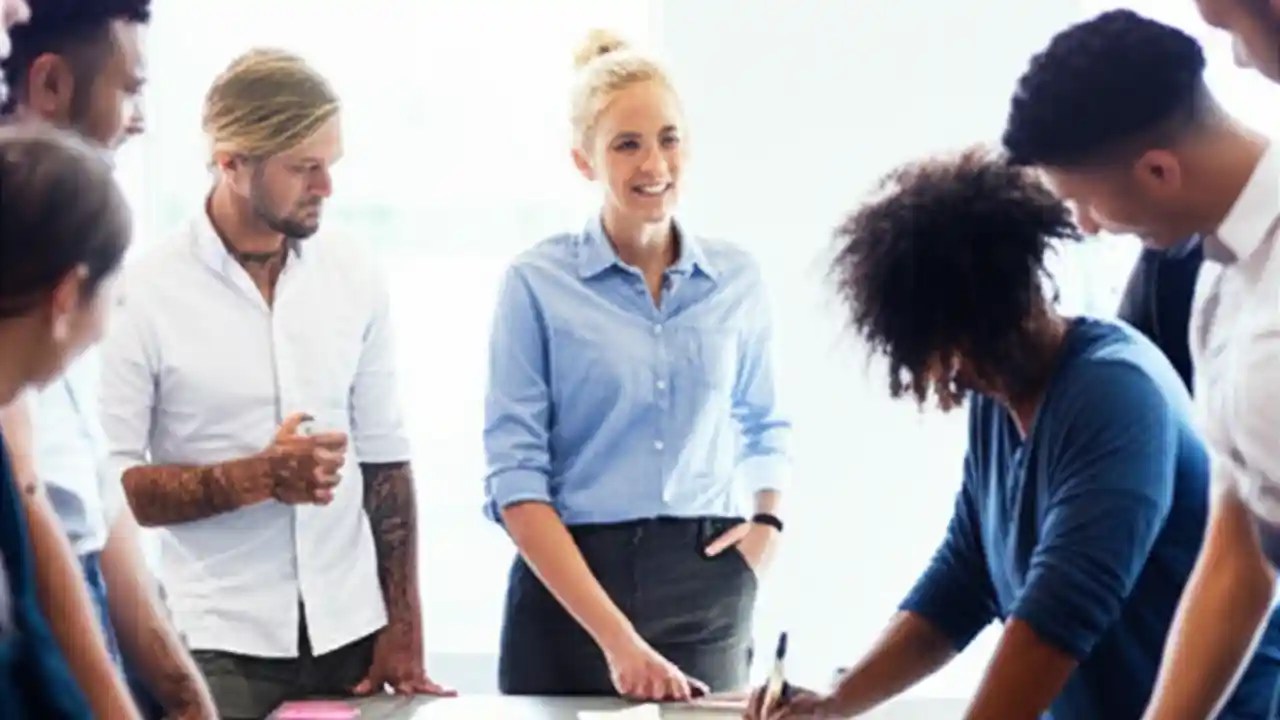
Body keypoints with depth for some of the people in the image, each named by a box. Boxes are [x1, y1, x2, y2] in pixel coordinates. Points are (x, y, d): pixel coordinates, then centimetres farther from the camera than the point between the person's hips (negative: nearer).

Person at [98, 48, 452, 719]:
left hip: (351, 636, 4)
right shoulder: (144, 296, -9)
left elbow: (384, 461, 7)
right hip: (222, 648, -3)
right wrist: (256, 478, -17)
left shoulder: (354, 279, 3)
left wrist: (403, 630, 4)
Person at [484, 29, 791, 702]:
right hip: (570, 581, -3)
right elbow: (515, 478, -10)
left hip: (708, 586, 3)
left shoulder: (736, 278, 5)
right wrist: (616, 636, -18)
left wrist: (767, 526, 1)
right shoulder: (537, 282, -6)